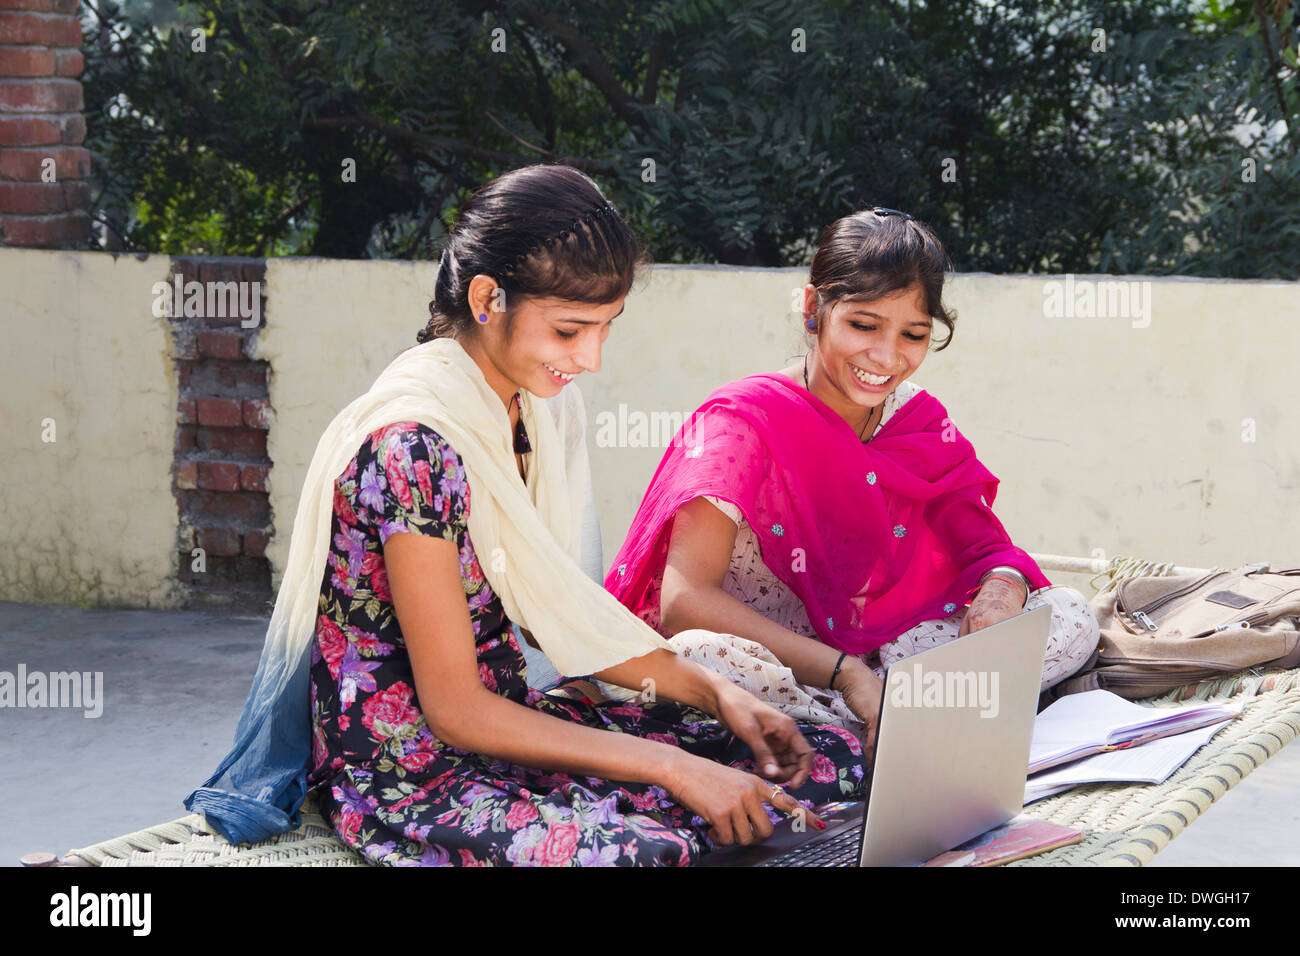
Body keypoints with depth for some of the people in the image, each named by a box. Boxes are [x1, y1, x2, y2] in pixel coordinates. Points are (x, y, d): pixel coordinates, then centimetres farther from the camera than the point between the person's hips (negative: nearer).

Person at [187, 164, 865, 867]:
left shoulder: (532, 407, 4)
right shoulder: (411, 445, -23)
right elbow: (455, 710, -21)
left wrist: (714, 692, -1)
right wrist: (671, 768, -21)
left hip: (509, 717, 8)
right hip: (404, 771, -8)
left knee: (831, 761, -6)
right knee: (640, 849, -38)